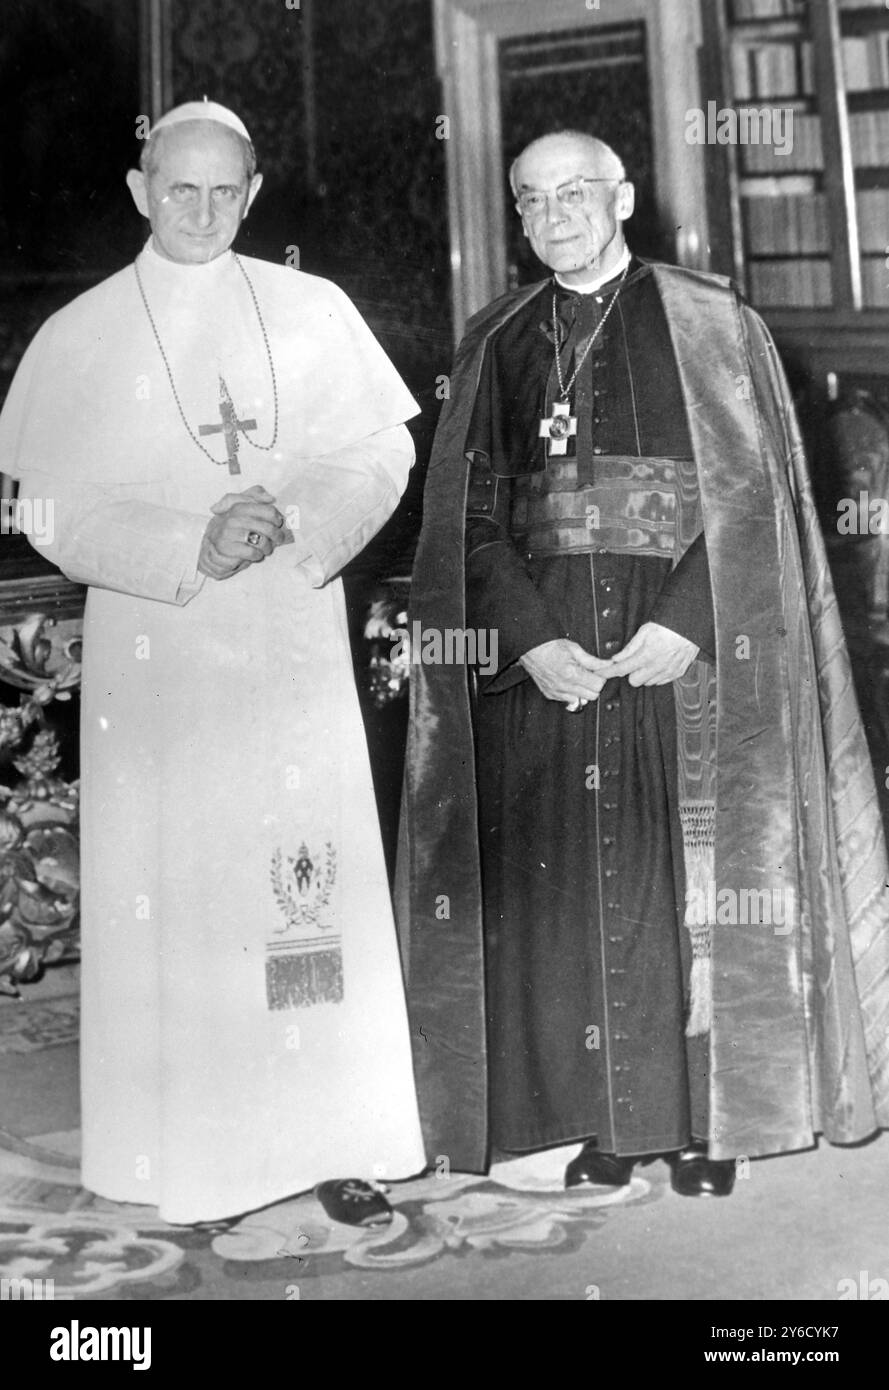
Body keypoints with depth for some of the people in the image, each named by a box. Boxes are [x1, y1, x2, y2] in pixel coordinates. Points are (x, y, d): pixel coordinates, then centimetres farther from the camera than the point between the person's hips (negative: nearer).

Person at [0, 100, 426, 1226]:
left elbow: (379, 455, 5)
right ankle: (192, 1161, 13)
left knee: (315, 885, 1)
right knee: (172, 892, 1)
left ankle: (335, 1139, 13)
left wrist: (294, 521, -14)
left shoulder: (312, 311, 8)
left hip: (295, 638, 1)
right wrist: (187, 550, -15)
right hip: (153, 648, -1)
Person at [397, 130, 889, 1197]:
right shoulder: (494, 348, 13)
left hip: (686, 648, -2)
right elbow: (469, 517, 5)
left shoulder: (710, 328, 5)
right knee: (561, 888, 1)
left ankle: (705, 1117, 13)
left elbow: (754, 494, -3)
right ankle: (603, 1122, 12)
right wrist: (530, 640, -10)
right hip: (540, 655, 3)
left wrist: (684, 623, -16)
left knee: (691, 879, 0)